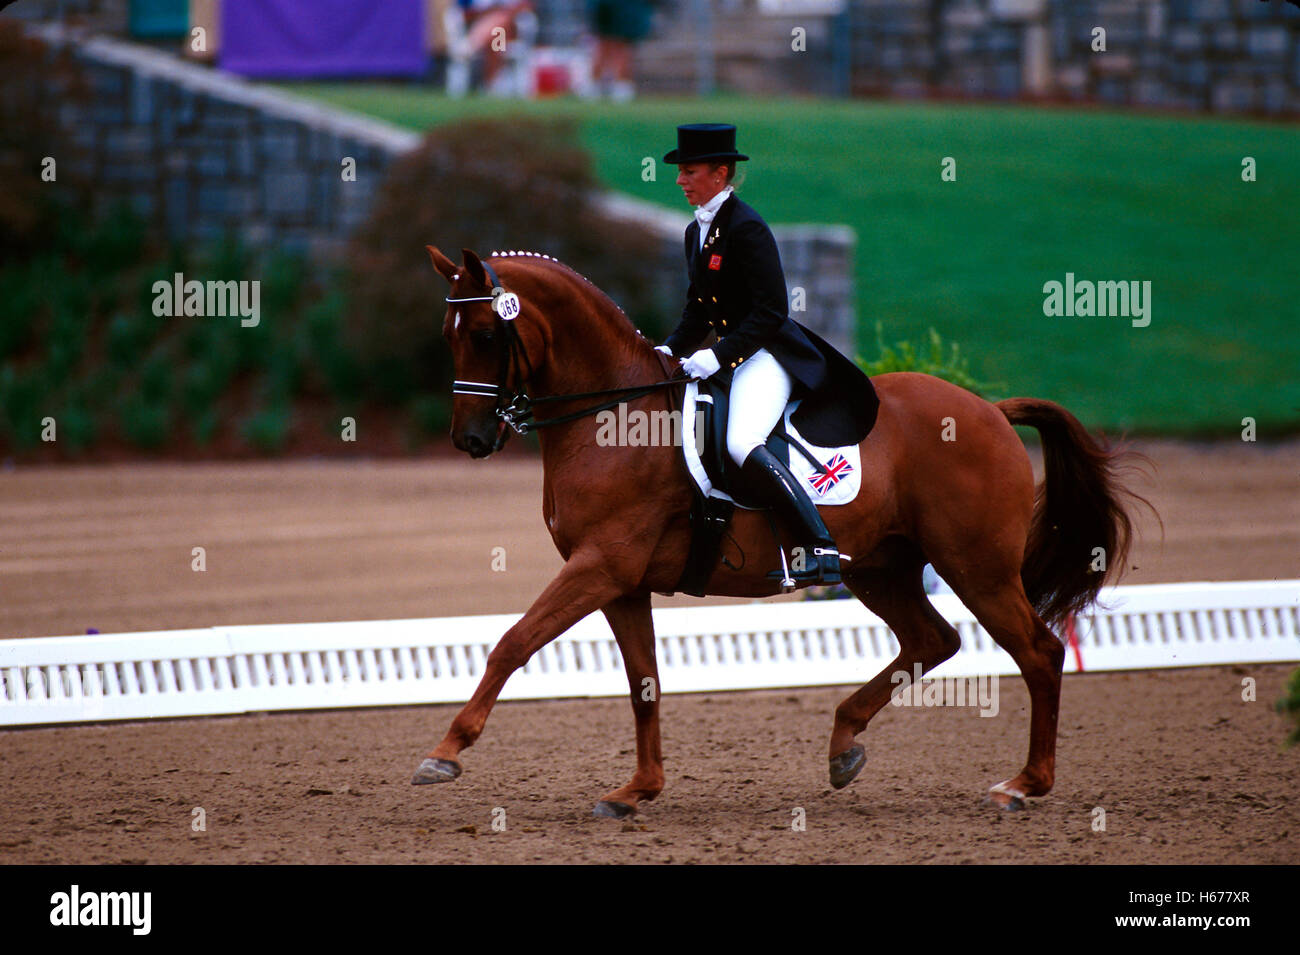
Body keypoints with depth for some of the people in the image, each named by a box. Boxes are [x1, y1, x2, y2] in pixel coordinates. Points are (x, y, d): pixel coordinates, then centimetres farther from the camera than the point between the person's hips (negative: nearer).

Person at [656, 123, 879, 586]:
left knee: (742, 445, -31)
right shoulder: (697, 232, 13)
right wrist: (671, 350, 4)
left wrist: (717, 357, -24)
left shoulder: (747, 229, -16)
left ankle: (820, 548, -32)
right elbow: (698, 307, 21)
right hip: (729, 354, 11)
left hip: (768, 353, -11)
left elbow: (770, 311, -20)